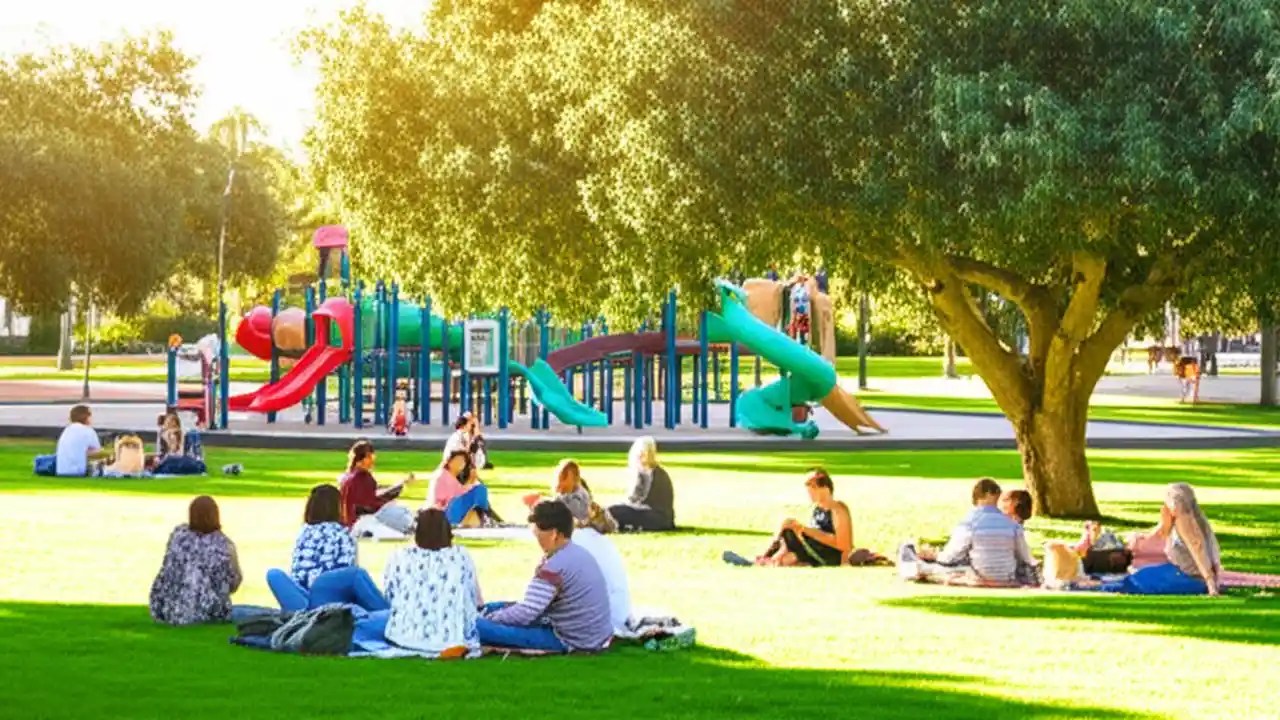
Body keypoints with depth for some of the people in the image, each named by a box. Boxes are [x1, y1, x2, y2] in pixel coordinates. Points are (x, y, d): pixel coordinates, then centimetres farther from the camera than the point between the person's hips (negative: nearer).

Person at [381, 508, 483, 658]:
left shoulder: (399, 558, 1)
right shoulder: (462, 556, 3)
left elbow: (389, 598, 10)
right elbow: (477, 602, 8)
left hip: (406, 638, -1)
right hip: (453, 640, 1)